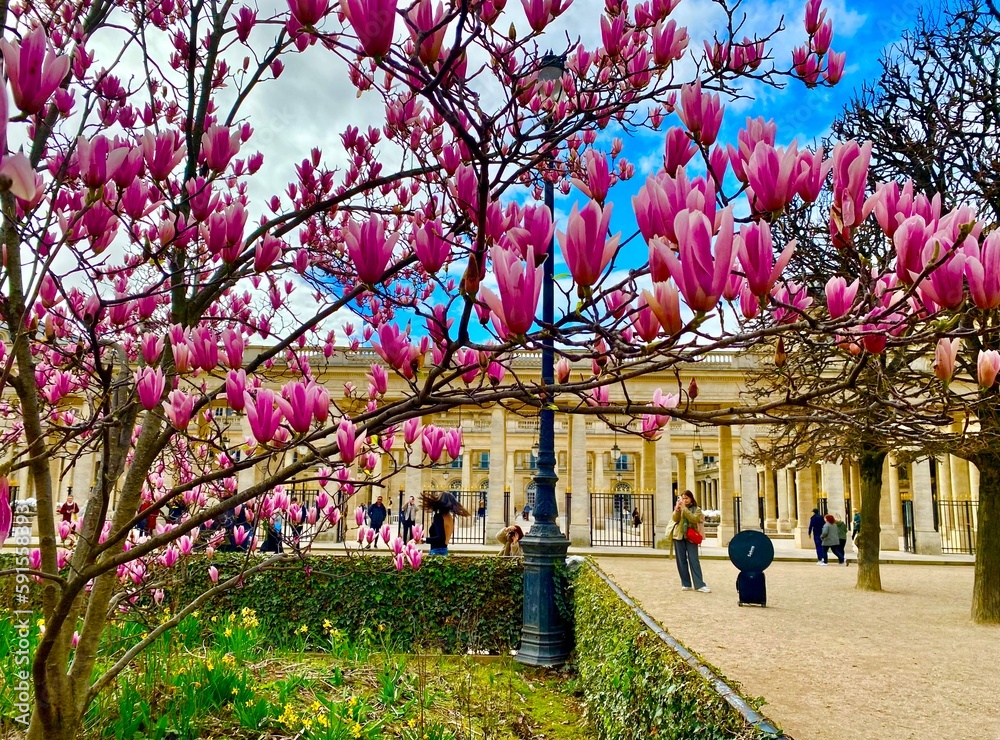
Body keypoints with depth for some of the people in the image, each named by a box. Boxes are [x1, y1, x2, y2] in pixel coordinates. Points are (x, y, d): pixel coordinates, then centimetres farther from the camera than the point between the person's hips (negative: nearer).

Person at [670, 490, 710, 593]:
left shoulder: (696, 509, 5)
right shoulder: (679, 508, 12)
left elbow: (694, 519, -14)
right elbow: (675, 519, -4)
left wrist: (684, 508, -16)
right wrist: (678, 507, -16)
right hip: (679, 536, 3)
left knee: (694, 560, -7)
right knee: (681, 561, 3)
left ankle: (699, 585, -9)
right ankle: (686, 584, 8)